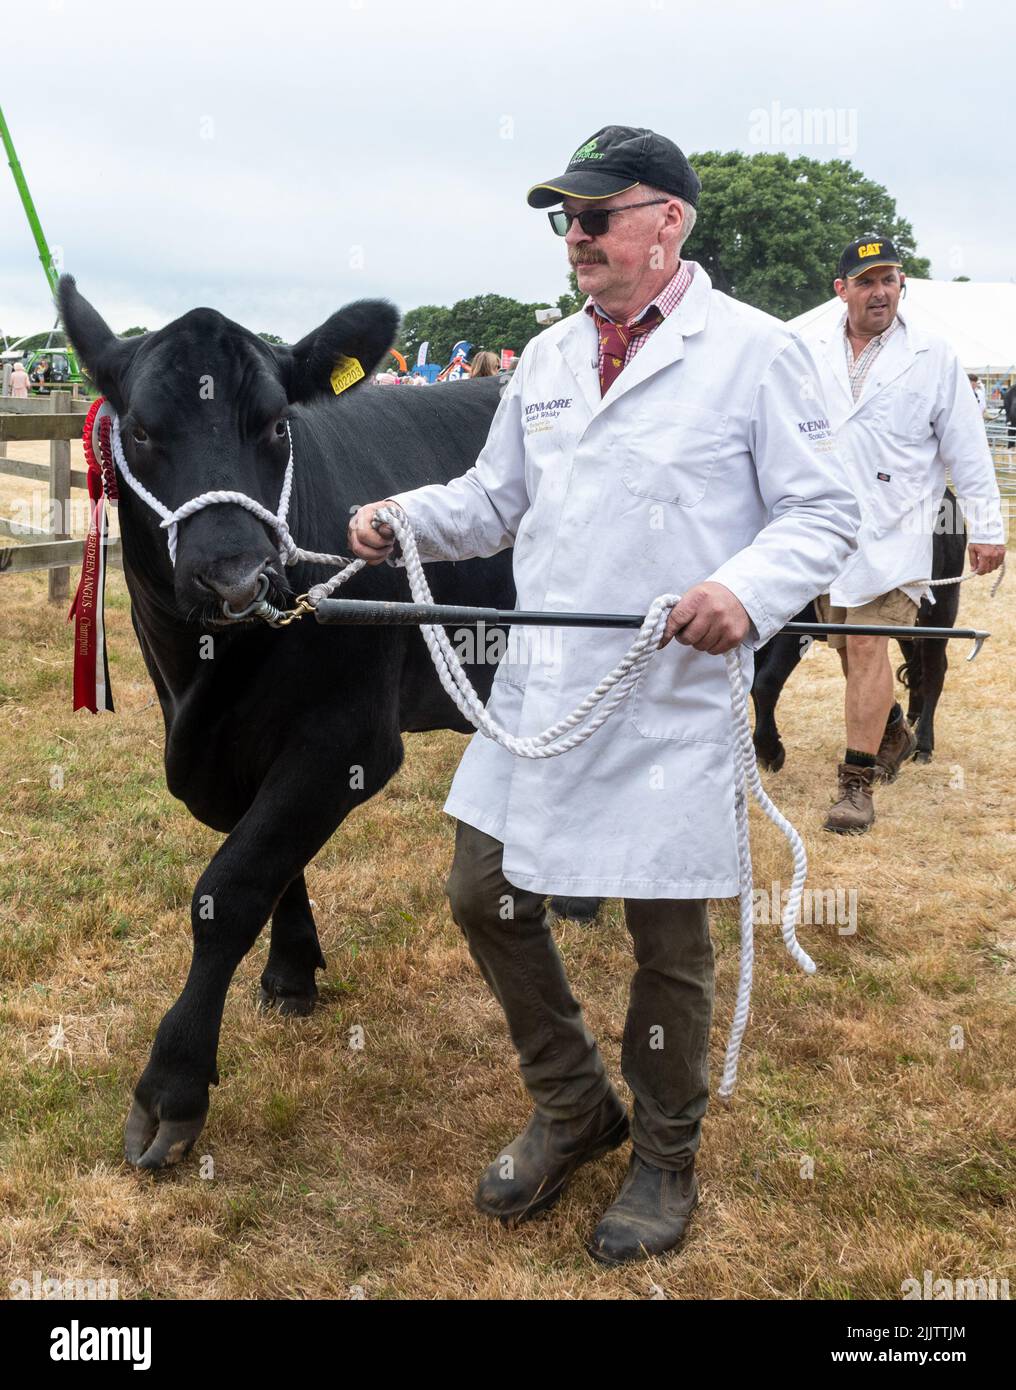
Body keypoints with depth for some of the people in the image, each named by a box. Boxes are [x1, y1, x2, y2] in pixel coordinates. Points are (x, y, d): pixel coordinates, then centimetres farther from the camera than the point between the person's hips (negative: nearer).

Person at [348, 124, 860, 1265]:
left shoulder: (755, 351, -4)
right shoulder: (548, 357, 13)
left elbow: (823, 513, -6)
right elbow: (496, 498, 19)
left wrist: (748, 589, -25)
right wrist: (401, 519, 1)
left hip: (671, 703, -5)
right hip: (536, 691, 6)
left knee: (667, 937, 7)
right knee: (485, 898, 10)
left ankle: (665, 1158, 33)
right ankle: (571, 1109, 35)